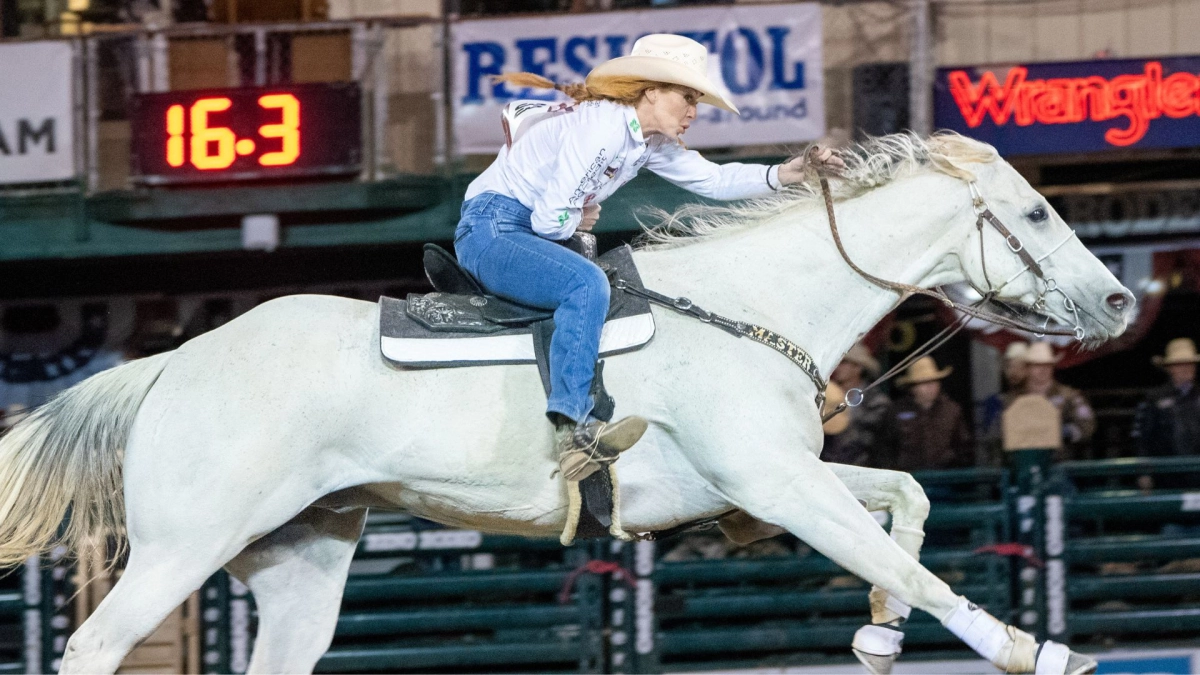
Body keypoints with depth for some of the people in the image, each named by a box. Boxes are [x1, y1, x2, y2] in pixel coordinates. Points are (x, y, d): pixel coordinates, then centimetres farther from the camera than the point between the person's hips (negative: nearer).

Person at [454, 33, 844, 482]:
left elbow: (713, 180, 12)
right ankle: (573, 430, -44)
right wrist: (580, 222, -2)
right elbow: (551, 219, -23)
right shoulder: (602, 126, -21)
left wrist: (782, 175, -1)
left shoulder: (650, 143, 9)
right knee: (585, 284, -34)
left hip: (526, 235, 11)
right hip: (491, 230, -11)